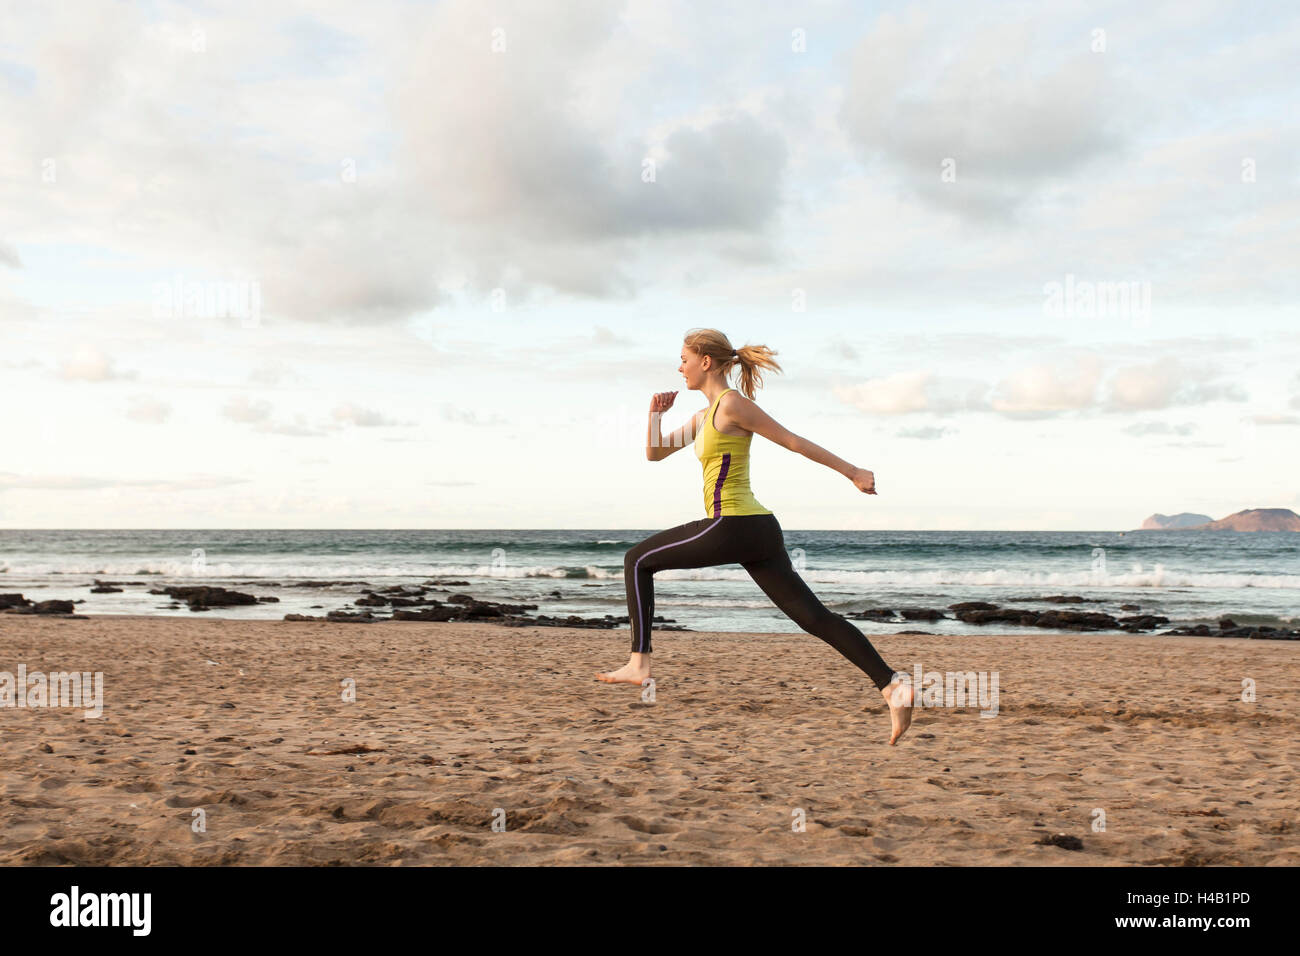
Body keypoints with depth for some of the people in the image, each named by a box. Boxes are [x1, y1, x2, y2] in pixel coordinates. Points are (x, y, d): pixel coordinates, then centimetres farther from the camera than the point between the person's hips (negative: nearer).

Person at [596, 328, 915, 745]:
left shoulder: (732, 403, -5)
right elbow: (654, 453, 29)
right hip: (758, 529, 9)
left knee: (637, 559, 6)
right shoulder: (705, 415, 23)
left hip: (733, 527, -9)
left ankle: (639, 663, 5)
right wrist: (655, 413, 12)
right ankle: (893, 685, -7)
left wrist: (852, 471, 0)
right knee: (815, 617, 2)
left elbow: (793, 441, -4)